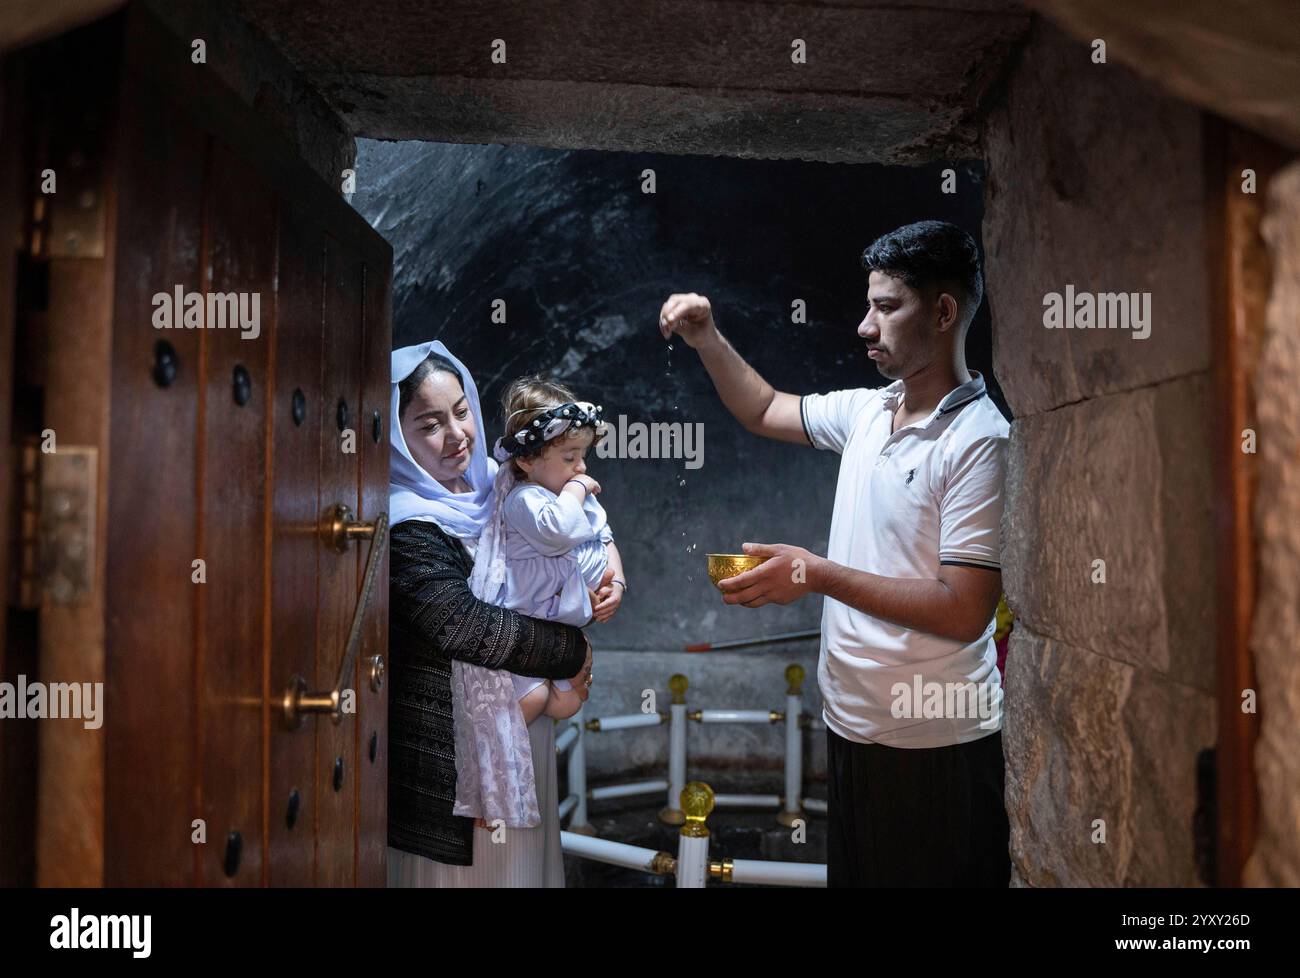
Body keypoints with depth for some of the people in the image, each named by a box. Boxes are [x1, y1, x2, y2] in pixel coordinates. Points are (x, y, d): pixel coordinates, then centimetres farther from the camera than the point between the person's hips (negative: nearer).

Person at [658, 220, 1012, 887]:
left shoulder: (978, 440, -18)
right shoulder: (866, 411, 5)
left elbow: (964, 612, -23)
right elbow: (765, 412, 22)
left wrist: (818, 573, -22)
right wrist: (707, 341, 7)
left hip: (934, 749, -7)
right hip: (851, 725, 7)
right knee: (851, 875, 21)